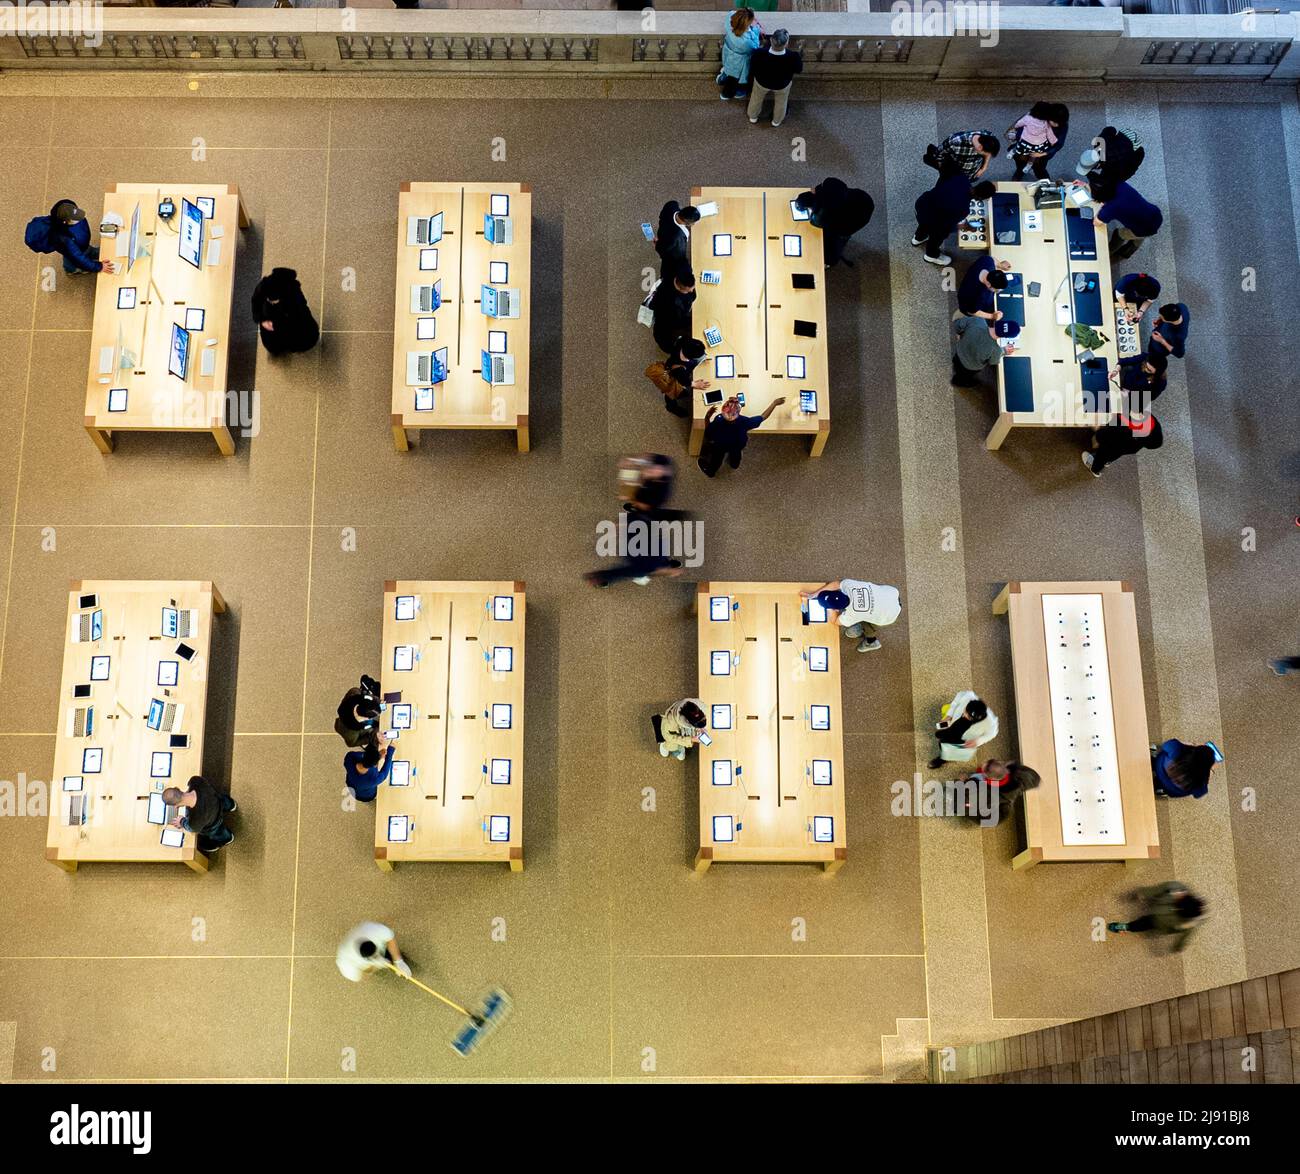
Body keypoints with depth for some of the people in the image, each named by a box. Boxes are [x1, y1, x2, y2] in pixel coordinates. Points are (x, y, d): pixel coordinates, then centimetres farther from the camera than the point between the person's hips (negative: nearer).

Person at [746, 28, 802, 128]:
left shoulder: (759, 53, -40)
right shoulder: (793, 57, -40)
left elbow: (752, 69, -19)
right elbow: (799, 70, -17)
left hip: (762, 82, 0)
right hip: (782, 85, 0)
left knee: (756, 99, 35)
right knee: (781, 103, 35)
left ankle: (753, 116, 63)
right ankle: (777, 121, 61)